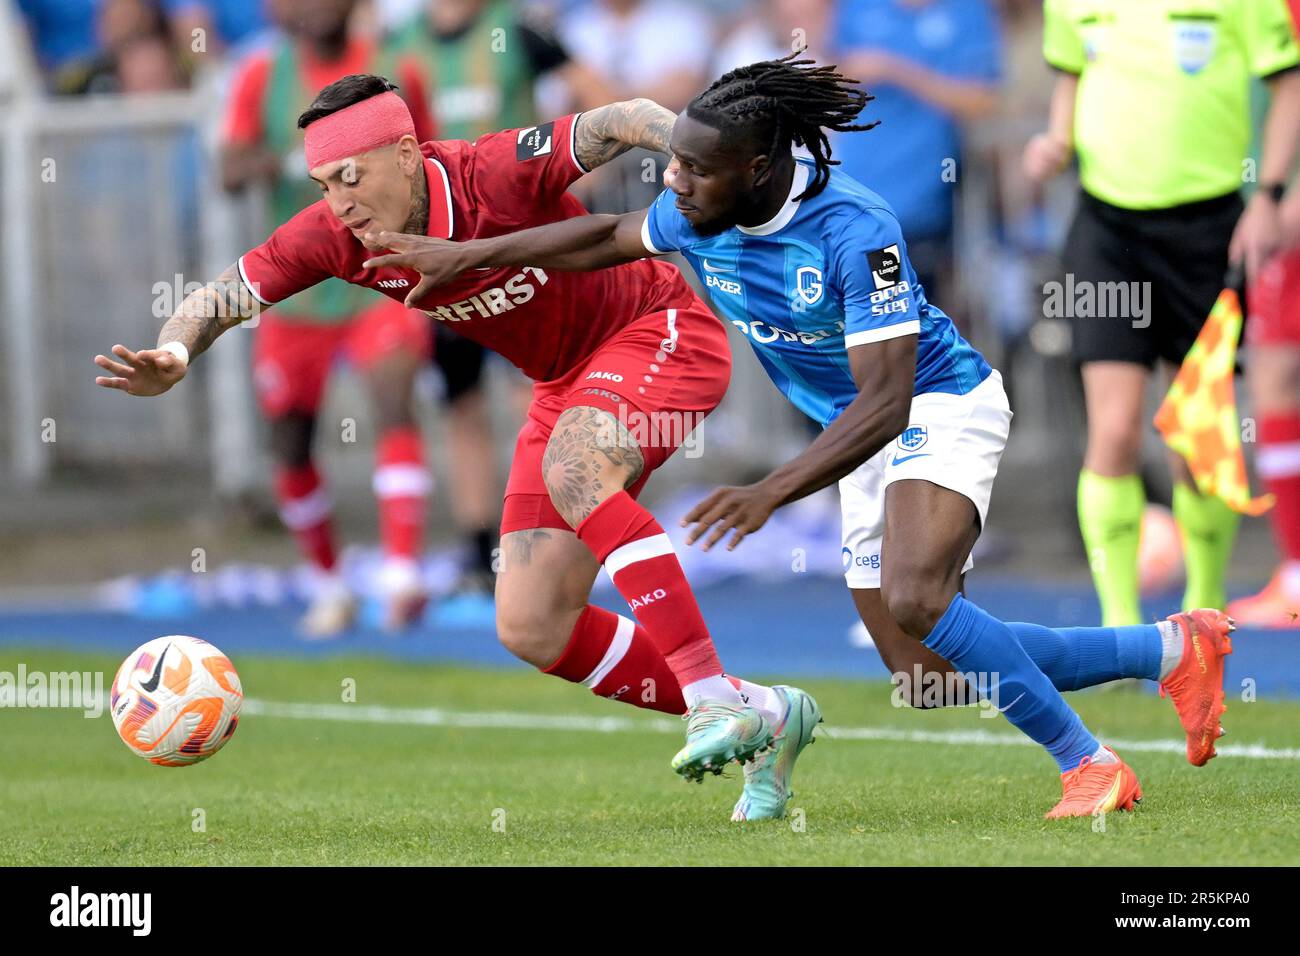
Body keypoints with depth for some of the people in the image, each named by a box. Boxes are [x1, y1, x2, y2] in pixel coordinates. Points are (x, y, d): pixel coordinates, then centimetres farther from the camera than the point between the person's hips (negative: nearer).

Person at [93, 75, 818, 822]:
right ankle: (760, 718, 11)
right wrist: (173, 358, -28)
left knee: (572, 469, -38)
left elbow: (622, 122, -31)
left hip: (663, 330, -8)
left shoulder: (497, 175, -28)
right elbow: (220, 300, -7)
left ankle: (713, 697, -35)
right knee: (531, 628, -1)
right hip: (568, 385, 8)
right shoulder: (335, 240, -12)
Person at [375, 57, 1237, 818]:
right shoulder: (701, 216, -8)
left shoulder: (854, 229, -30)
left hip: (941, 409, -8)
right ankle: (1170, 649, 20)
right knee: (928, 673, 4)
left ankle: (1089, 766, -17)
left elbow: (885, 402, -34)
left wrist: (773, 492, -42)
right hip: (867, 440, 8)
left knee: (914, 601, -33)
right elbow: (609, 237, 14)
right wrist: (469, 253, 10)